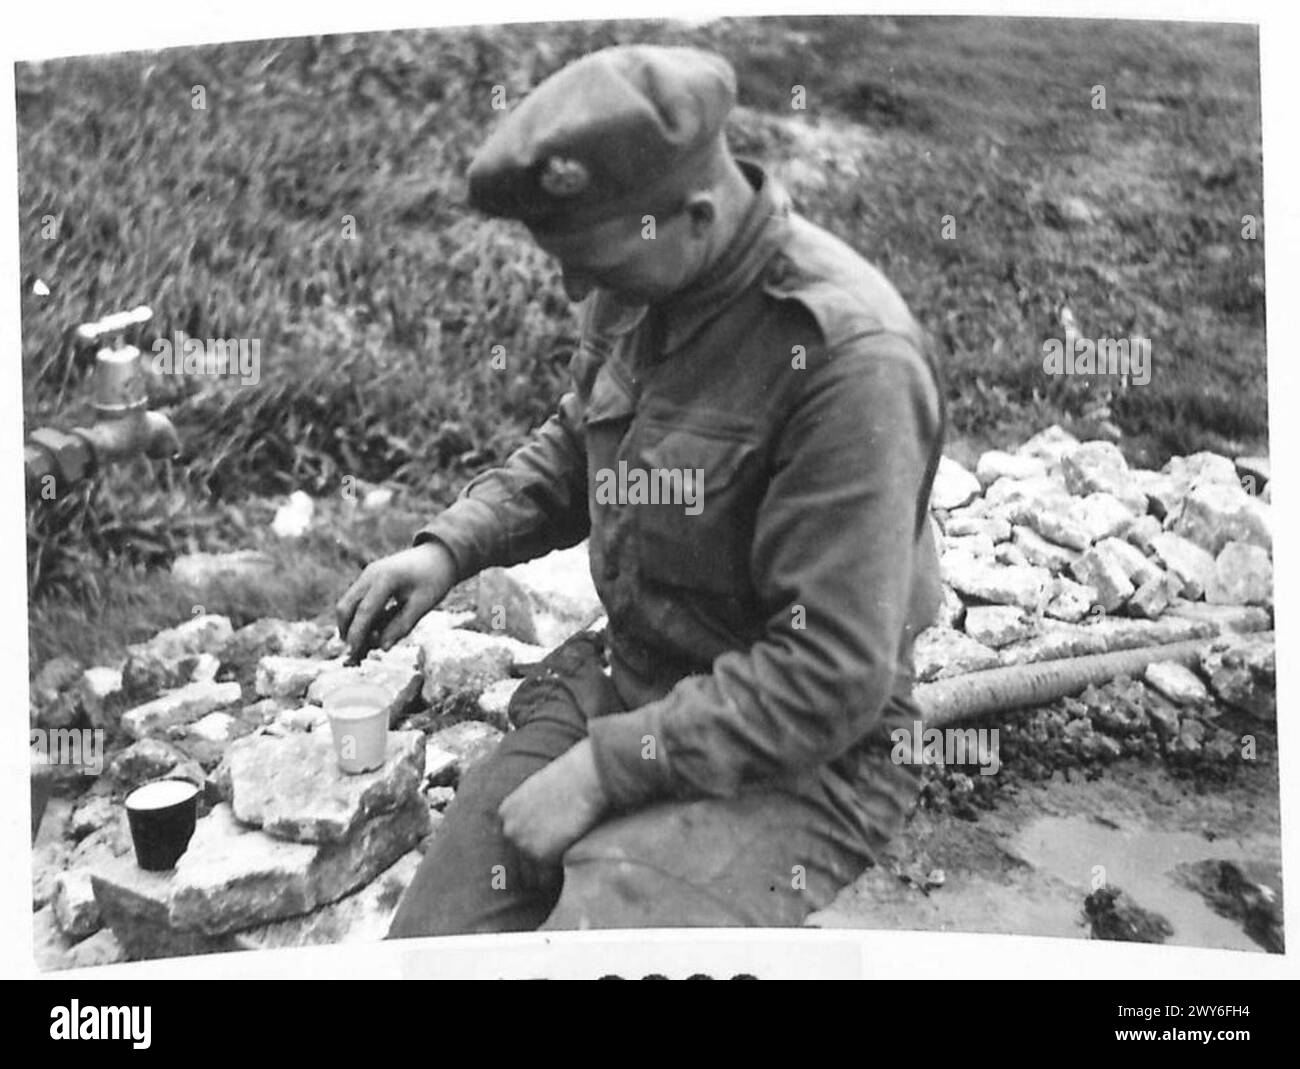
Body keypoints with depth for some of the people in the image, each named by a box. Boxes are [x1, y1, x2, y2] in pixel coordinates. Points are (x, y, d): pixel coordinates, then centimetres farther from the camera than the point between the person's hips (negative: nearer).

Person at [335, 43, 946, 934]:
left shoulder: (850, 356, -26)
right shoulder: (641, 284, -2)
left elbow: (832, 676, -24)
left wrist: (606, 768, -20)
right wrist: (450, 546, 1)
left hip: (796, 754, -6)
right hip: (616, 682, 7)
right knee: (427, 946, 1)